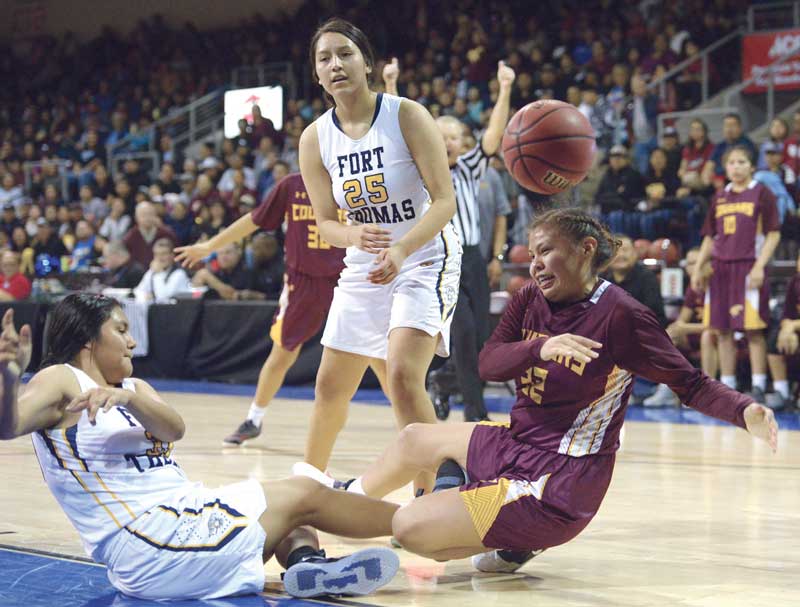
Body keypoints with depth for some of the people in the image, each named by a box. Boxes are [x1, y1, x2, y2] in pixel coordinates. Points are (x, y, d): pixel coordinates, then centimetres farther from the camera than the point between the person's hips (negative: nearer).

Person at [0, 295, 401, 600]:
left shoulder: (132, 388, 20)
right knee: (302, 495, -5)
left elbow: (175, 429, -3)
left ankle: (305, 560, -21)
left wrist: (126, 398, -24)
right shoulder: (61, 381, -3)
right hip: (150, 547, -9)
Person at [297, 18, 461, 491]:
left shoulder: (407, 116, -16)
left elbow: (445, 201, -18)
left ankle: (430, 493, -16)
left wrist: (402, 249, -35)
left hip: (425, 259, -5)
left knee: (403, 375, -24)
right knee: (332, 384, 13)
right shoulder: (315, 138, -4)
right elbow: (326, 222, 1)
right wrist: (355, 235, -24)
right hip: (363, 268, 5)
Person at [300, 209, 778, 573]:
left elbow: (691, 384, -15)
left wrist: (746, 412, -35)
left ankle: (518, 541, 7)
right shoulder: (531, 301, 3)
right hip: (514, 444, 8)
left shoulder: (620, 316, -18)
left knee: (410, 529, -13)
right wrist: (541, 347, -29)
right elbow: (489, 363, -8)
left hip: (556, 486, -8)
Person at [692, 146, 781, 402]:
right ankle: (727, 387, 12)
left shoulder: (762, 194, 0)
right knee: (723, 330, 5)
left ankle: (758, 387, -4)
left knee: (754, 330, -7)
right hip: (721, 268, 5)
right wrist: (698, 268, 11)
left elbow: (773, 234, -4)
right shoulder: (719, 198, 15)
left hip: (749, 267, -5)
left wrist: (759, 266, -14)